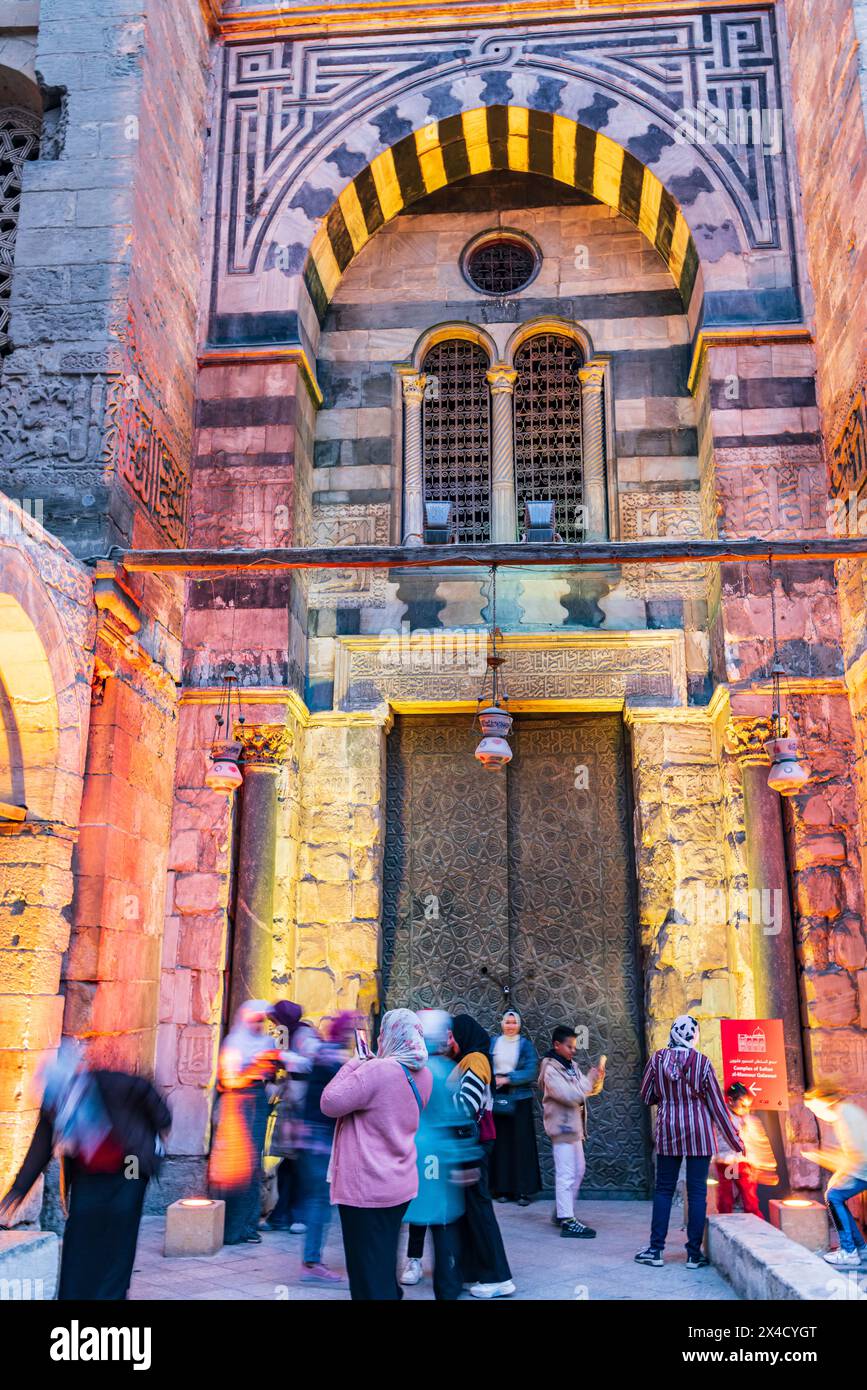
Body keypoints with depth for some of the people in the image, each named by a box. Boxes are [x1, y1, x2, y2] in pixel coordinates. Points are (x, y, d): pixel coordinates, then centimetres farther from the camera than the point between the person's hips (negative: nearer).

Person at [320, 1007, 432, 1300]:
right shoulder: (423, 1074, 4)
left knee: (368, 1271, 3)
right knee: (386, 1262, 21)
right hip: (400, 1185, 8)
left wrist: (353, 1064, -7)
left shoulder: (376, 1070, -22)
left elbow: (330, 1103, -17)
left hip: (366, 1188, -8)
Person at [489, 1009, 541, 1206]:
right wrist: (493, 1079, -13)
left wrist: (507, 1079, -14)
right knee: (501, 1142, 3)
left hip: (519, 1099, -2)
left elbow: (531, 1072, -8)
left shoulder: (525, 1044, 0)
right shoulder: (494, 1042, 6)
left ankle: (524, 1190, 5)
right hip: (497, 1098, 2)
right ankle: (503, 1188, 11)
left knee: (521, 1143, 0)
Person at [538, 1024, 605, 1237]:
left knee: (578, 1170, 16)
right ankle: (567, 1222, -4)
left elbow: (590, 1091, 14)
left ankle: (562, 1212, 26)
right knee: (566, 1174, -7)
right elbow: (571, 1096, -25)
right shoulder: (551, 1070, -15)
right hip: (562, 1126, -9)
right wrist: (589, 1079, -17)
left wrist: (598, 1078, -4)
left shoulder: (571, 1065, 12)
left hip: (573, 1126, 9)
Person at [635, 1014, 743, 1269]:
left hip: (667, 1132, 1)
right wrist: (735, 1141, 5)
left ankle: (656, 1250, 11)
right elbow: (717, 1104, -3)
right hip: (698, 1133, -1)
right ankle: (694, 1253, 9)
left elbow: (646, 1097, 3)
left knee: (664, 1189, 10)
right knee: (697, 1191, 6)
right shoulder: (702, 1061, -8)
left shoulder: (658, 1059, -4)